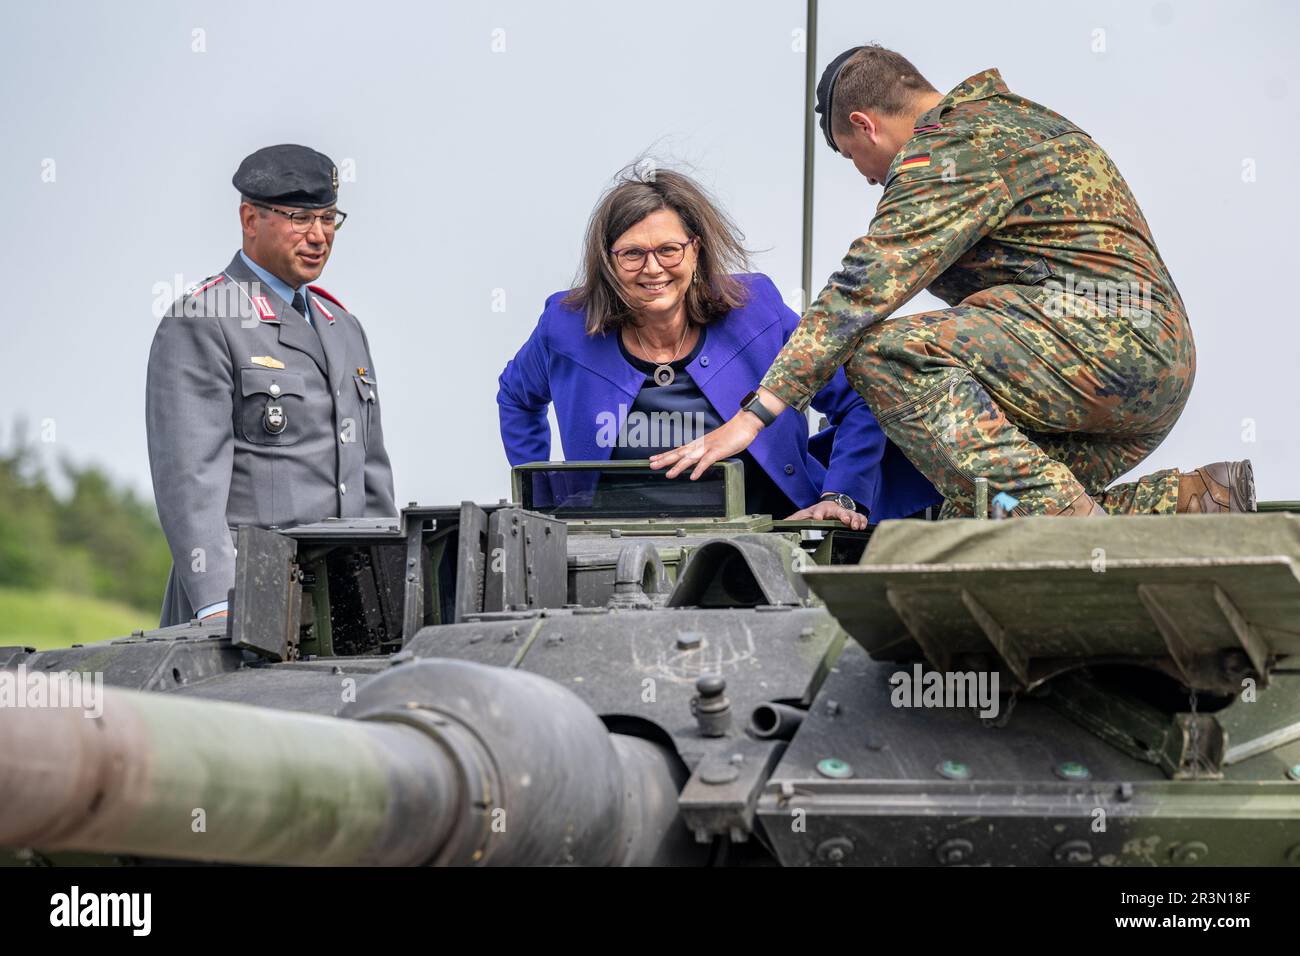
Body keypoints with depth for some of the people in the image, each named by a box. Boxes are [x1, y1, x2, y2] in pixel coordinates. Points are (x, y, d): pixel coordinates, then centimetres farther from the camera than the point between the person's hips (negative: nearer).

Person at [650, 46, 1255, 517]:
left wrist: (754, 414, -15)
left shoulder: (949, 148, -6)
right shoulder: (1008, 115, 27)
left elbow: (865, 286, -14)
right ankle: (1194, 501, -2)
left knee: (885, 353, -20)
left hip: (1103, 332, -10)